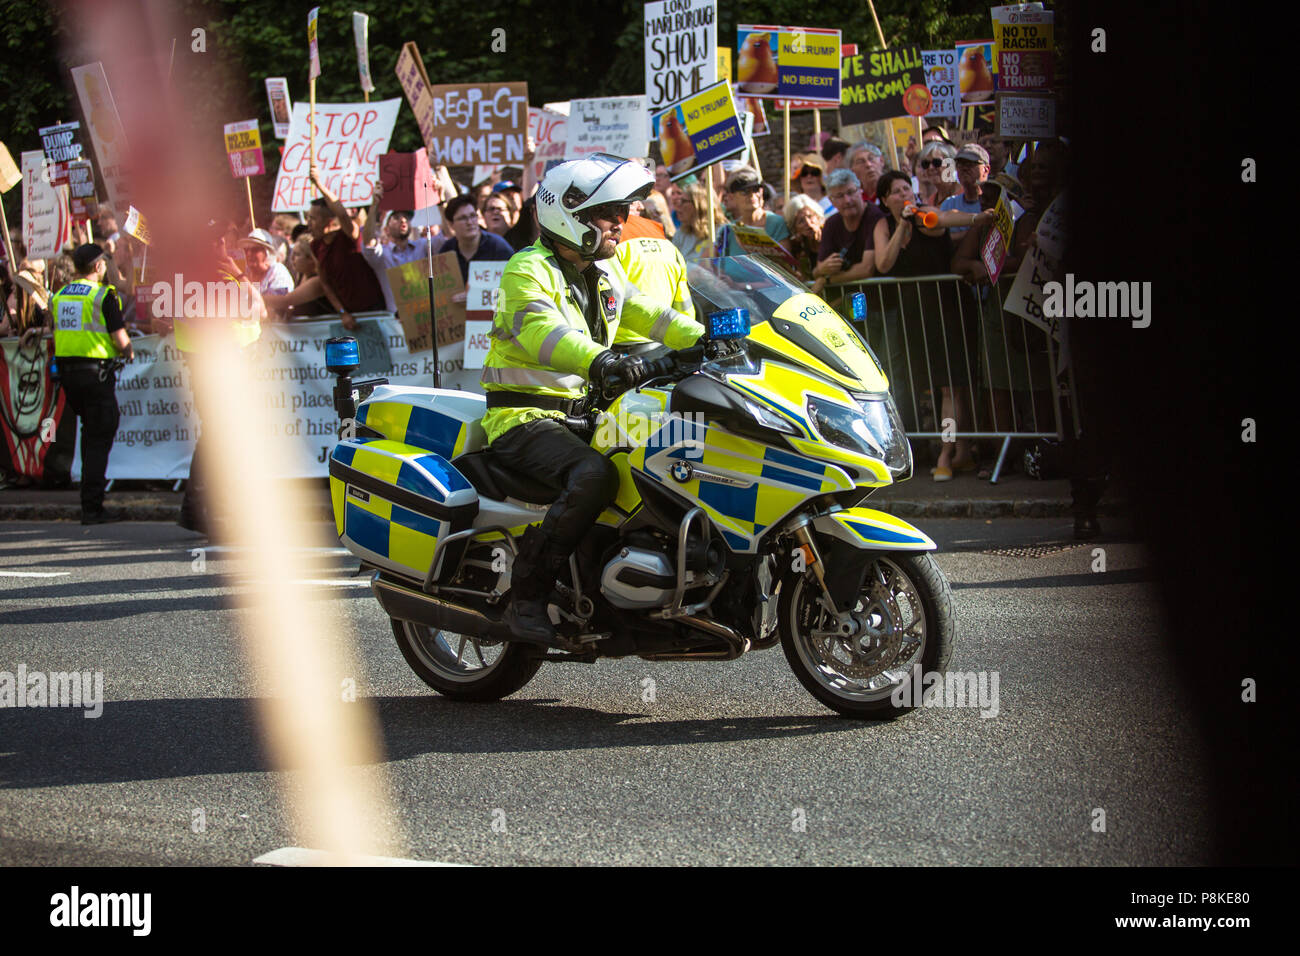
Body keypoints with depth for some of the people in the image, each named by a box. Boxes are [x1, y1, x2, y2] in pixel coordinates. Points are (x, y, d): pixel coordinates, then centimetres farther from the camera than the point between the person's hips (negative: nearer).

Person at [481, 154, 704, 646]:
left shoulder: (606, 273, 16)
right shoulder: (529, 270, -13)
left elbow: (647, 314, 17)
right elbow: (539, 331, -31)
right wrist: (600, 360, -49)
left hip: (580, 411, 9)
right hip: (524, 416, -9)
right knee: (595, 476, -34)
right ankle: (526, 600, -30)